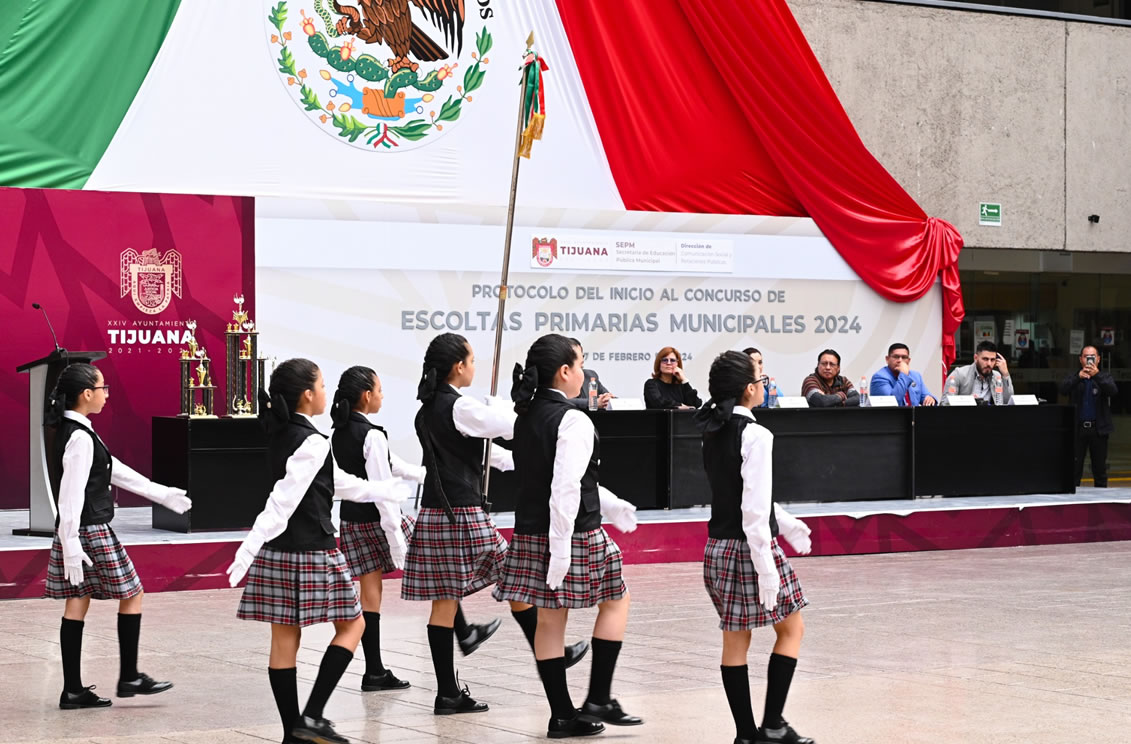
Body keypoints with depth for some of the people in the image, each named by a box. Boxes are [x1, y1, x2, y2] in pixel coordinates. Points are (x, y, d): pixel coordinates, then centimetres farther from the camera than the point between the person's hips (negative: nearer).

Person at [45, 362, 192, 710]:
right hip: (90, 532, -9)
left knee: (77, 604, 9)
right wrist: (72, 546, -26)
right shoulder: (80, 438, -19)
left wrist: (163, 494, 24)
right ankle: (129, 677, 12)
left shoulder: (72, 431, 12)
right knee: (131, 594, 5)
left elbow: (115, 470, 20)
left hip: (75, 533, 9)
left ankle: (73, 690, 10)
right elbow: (71, 495, -23)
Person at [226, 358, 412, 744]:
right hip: (312, 552, -8)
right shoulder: (313, 443, -16)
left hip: (277, 552, 8)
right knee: (351, 624, 8)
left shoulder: (279, 434, 11)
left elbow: (339, 483, 24)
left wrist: (388, 491, 35)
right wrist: (250, 547, -31)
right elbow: (284, 499, -24)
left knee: (285, 638, 8)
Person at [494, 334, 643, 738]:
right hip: (574, 533, -7)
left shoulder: (527, 417, 11)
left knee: (550, 618, 10)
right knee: (615, 599, 12)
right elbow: (566, 488, -23)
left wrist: (613, 505, 29)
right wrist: (560, 548, -23)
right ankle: (598, 699, 9)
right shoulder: (573, 421, -16)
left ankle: (562, 715, 14)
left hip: (530, 532, 7)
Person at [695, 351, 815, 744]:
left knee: (735, 639, 10)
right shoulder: (756, 436, -17)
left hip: (718, 546, 7)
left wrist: (786, 523, 29)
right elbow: (754, 507, -22)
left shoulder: (713, 432, 8)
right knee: (791, 628, 8)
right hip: (750, 546, -7)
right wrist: (765, 567, -21)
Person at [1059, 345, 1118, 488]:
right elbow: (1063, 389, -10)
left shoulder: (1105, 377, 8)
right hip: (1078, 428, -1)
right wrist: (1078, 377, -25)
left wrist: (1097, 375, -24)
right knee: (1074, 468, -2)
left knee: (1100, 469, 6)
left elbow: (1113, 390, -11)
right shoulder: (1073, 377, 8)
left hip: (1099, 429, 1)